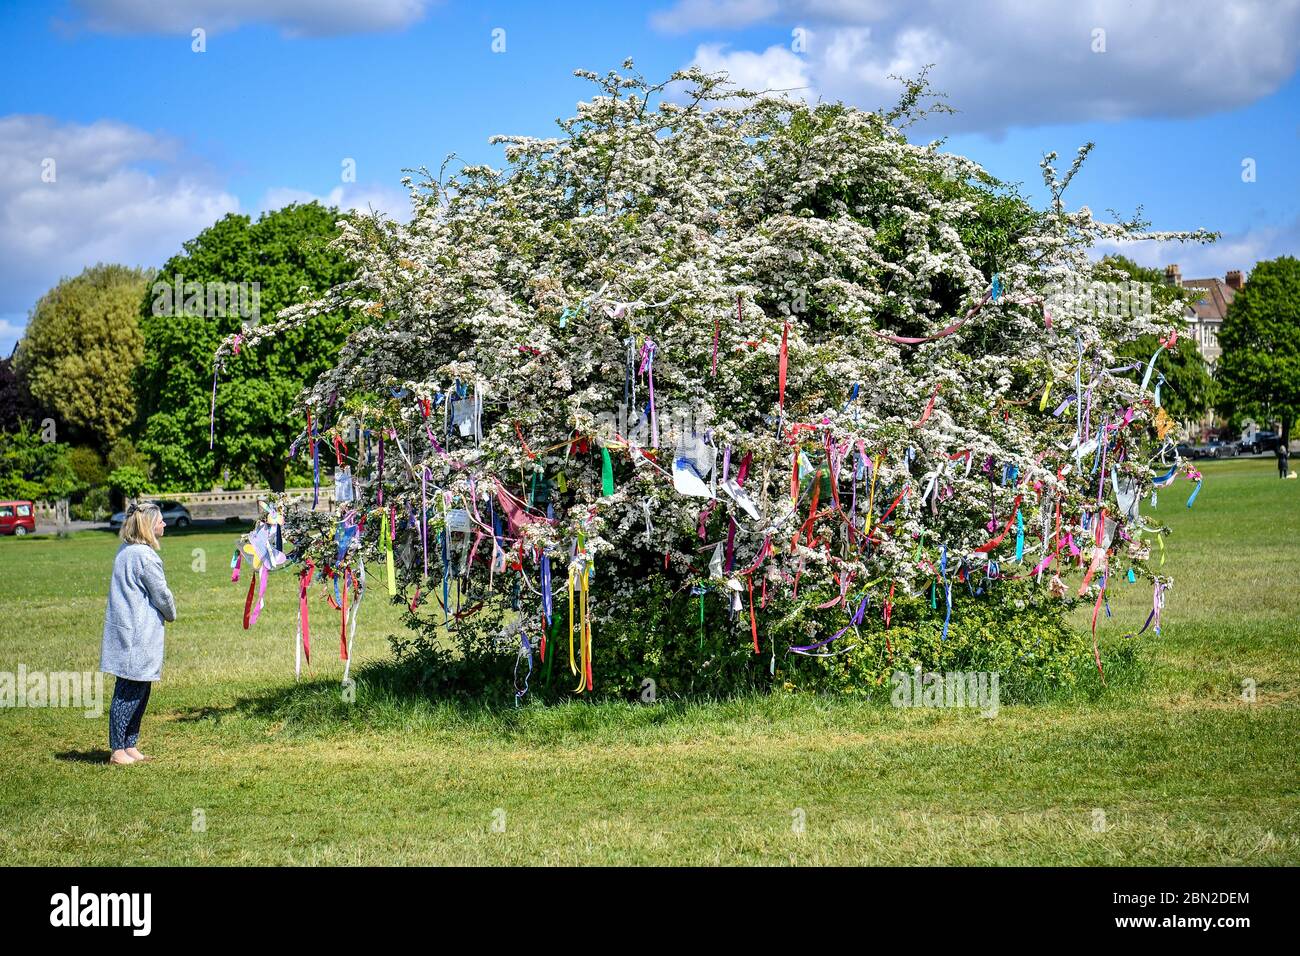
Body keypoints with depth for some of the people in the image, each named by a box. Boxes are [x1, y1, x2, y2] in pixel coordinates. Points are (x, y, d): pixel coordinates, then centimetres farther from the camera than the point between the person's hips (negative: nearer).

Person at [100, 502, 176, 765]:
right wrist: (171, 614, 10)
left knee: (139, 692, 14)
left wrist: (164, 613, 14)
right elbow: (162, 595, -10)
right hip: (138, 635, -10)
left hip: (126, 632, 10)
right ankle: (118, 750, -1)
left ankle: (129, 747, 18)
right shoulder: (144, 556, -17)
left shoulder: (126, 551, 12)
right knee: (129, 693, -5)